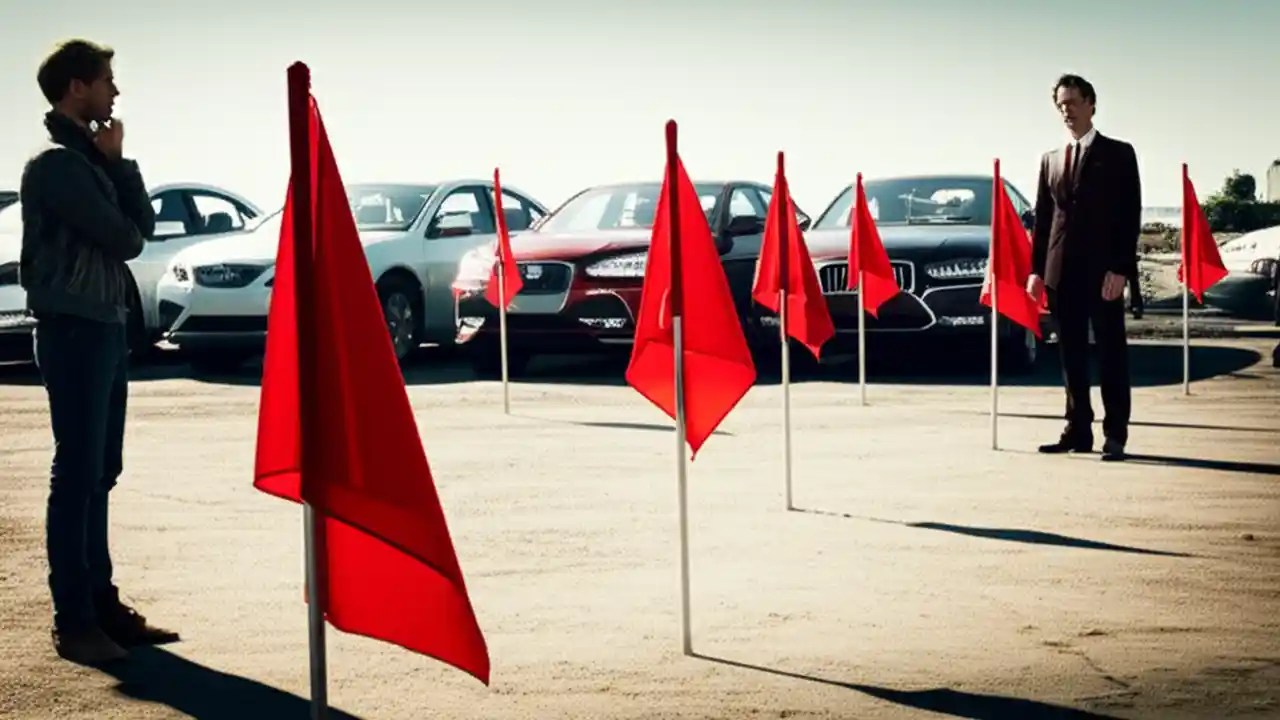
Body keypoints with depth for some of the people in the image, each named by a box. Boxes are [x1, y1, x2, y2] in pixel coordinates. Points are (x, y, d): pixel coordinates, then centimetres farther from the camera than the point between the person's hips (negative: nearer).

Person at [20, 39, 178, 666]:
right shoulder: (56, 163, -12)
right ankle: (73, 622, -4)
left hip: (104, 327, 9)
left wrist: (117, 162, -1)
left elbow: (144, 225, 10)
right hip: (74, 330, -9)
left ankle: (101, 604, 18)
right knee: (76, 475, -8)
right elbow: (123, 239, -15)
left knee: (99, 474, 11)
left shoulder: (90, 157, 17)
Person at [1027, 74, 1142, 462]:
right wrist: (1037, 269, 5)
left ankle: (1115, 435, 0)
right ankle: (1078, 432, 11)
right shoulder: (1050, 160, 16)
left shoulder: (1119, 153, 2)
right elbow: (1042, 218, 14)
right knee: (1071, 355, 6)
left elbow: (1130, 215, -4)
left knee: (1111, 353, -2)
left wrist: (1120, 269, -13)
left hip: (1103, 271, -4)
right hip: (1062, 272, 5)